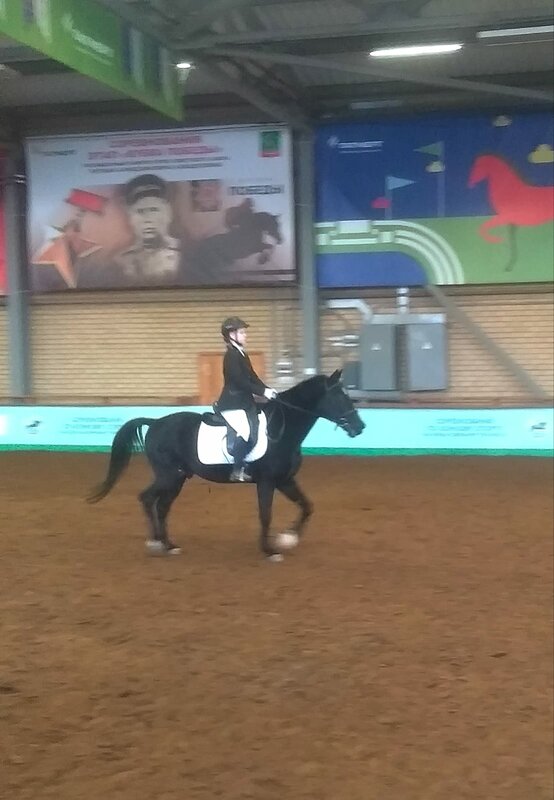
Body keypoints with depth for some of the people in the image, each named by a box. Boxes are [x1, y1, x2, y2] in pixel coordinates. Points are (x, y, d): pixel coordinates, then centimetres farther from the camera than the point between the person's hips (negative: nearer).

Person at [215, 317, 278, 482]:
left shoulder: (241, 354, 15)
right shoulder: (231, 356, -14)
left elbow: (252, 377, 15)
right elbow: (241, 381, -21)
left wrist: (267, 389, 0)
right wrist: (263, 392, -19)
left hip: (244, 402, 10)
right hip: (232, 404, -10)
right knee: (245, 432, -26)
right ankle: (237, 471, -18)